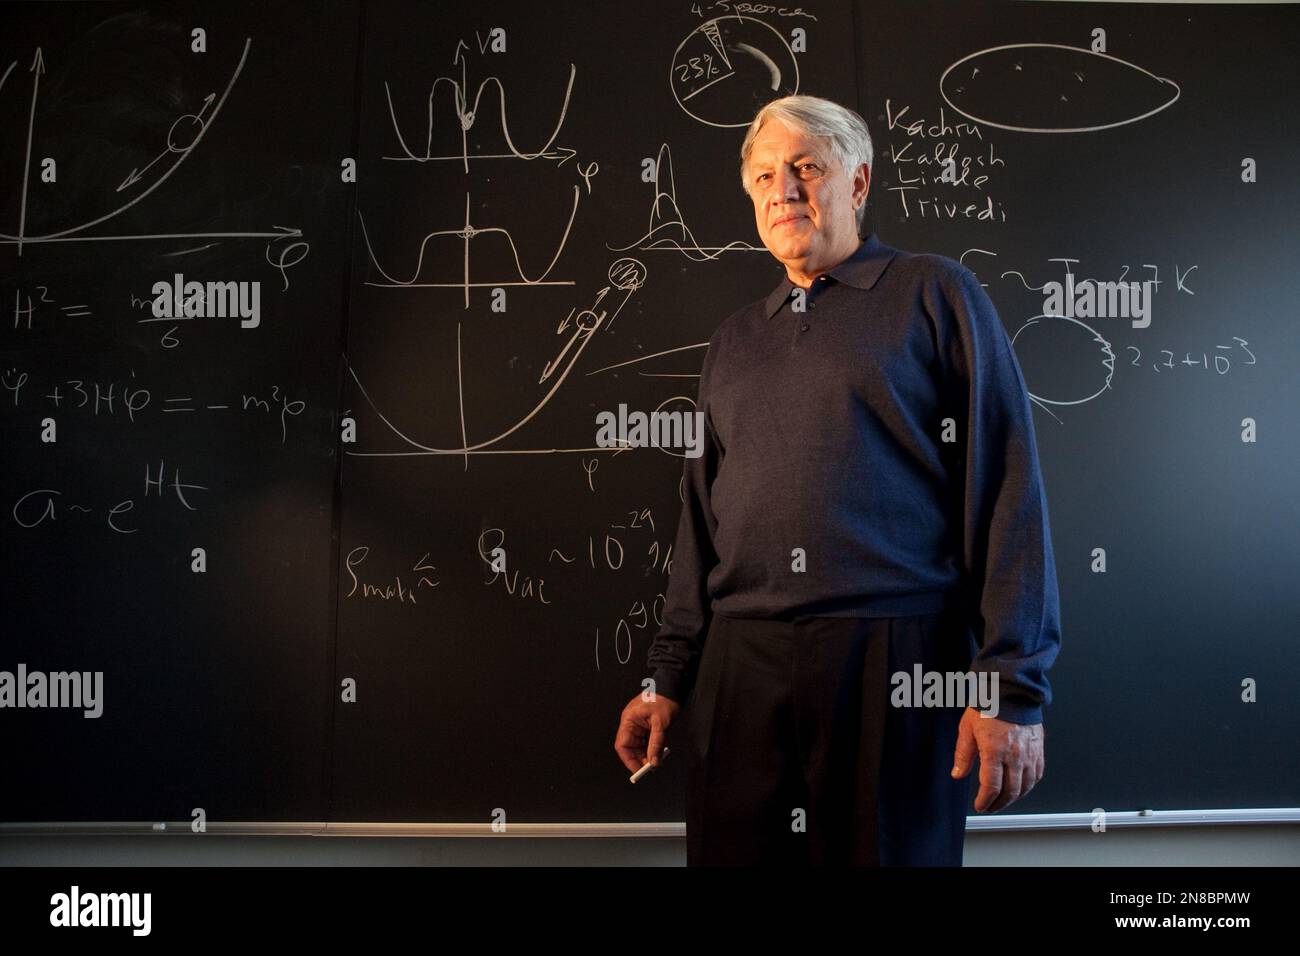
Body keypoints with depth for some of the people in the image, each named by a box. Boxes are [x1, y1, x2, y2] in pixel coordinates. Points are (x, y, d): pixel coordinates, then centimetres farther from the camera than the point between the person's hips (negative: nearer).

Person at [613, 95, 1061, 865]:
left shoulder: (936, 296, 3)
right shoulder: (735, 341, 18)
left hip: (896, 662, -4)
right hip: (739, 671, 5)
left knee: (892, 849, 7)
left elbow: (1006, 492, -4)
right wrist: (668, 679, 14)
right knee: (736, 850, 11)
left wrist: (1013, 687, -10)